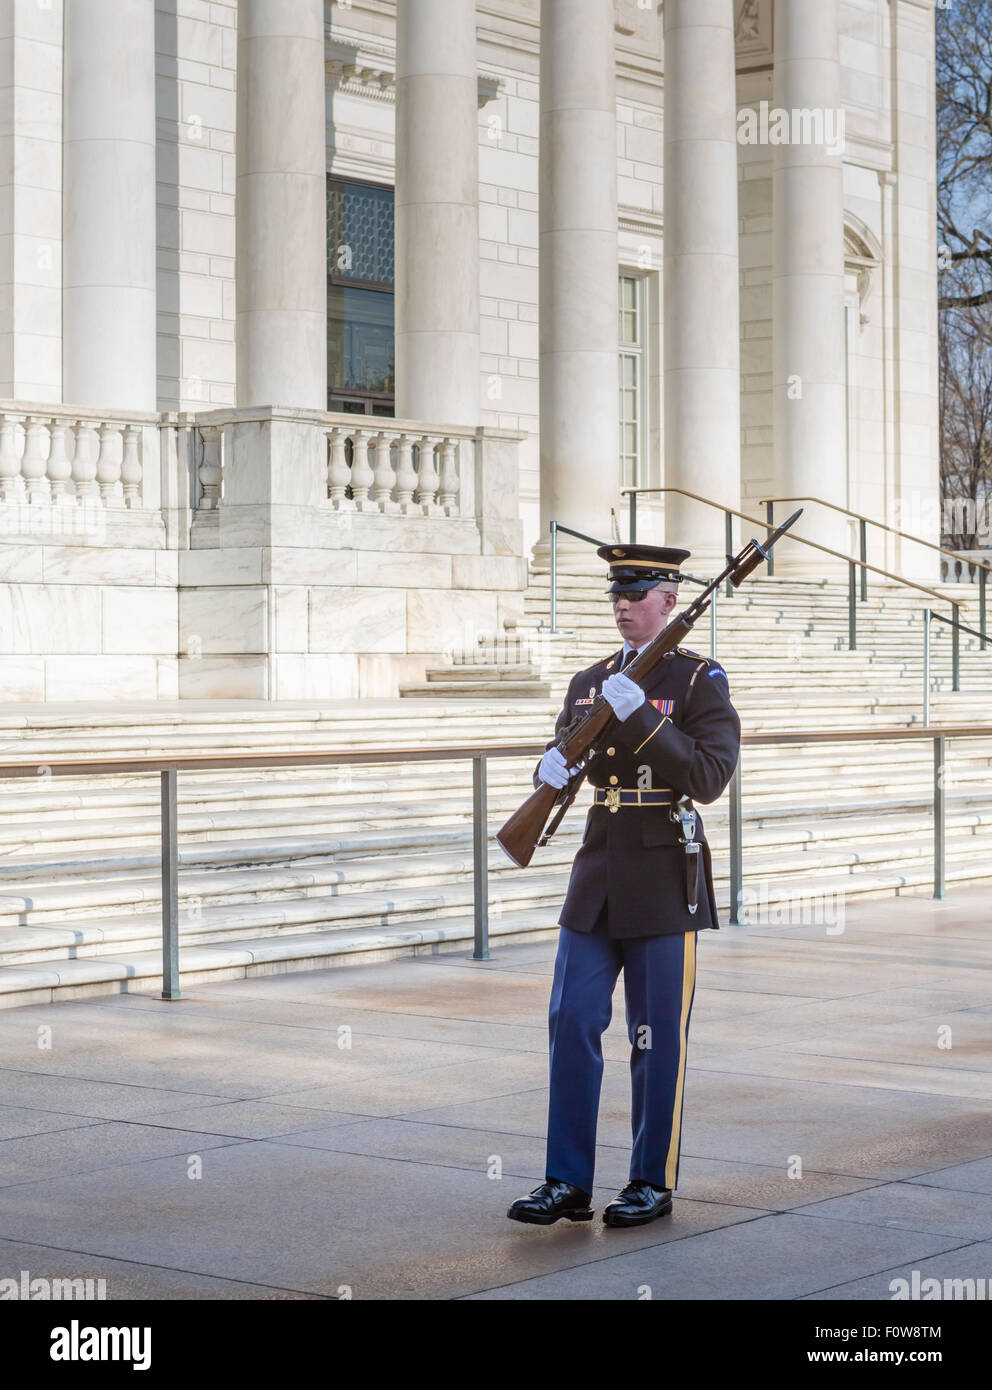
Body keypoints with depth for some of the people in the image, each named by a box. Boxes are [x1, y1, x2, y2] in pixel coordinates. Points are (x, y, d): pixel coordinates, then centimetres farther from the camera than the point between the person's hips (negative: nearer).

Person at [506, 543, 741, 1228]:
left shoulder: (700, 680, -4)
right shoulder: (590, 682, 13)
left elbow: (710, 777, -14)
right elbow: (559, 763, 17)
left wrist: (640, 716, -21)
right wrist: (551, 769, -8)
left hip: (665, 878, -5)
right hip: (598, 873, 5)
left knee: (659, 1037, 2)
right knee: (572, 1022, 1)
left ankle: (654, 1182, 13)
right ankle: (568, 1183, 7)